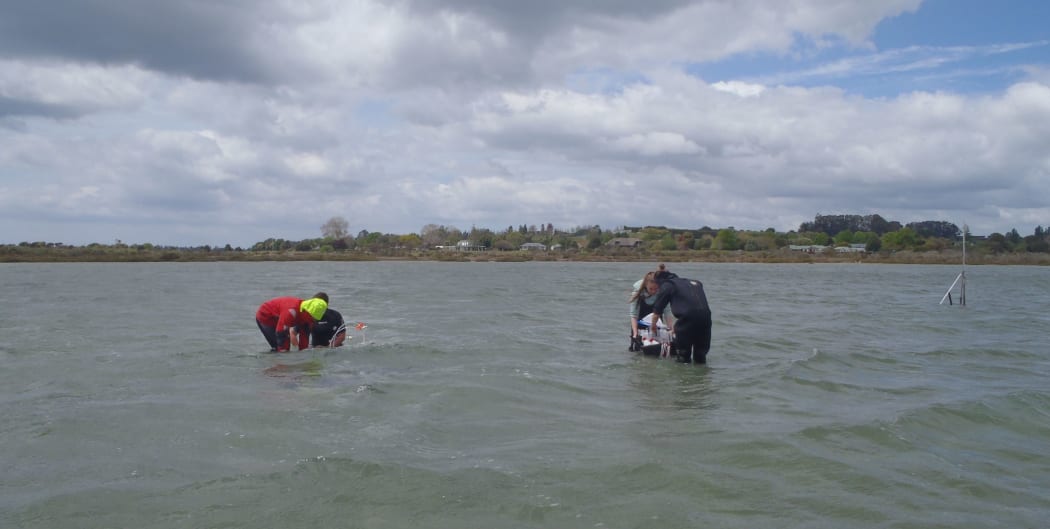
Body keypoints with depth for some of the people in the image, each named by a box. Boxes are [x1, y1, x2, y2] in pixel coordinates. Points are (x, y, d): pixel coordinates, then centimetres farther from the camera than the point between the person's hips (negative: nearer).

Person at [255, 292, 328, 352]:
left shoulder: (309, 316, -14)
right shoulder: (291, 311, -41)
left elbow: (304, 336, -7)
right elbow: (281, 333, -37)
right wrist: (283, 351, -32)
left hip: (276, 318, 8)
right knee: (278, 347, -18)